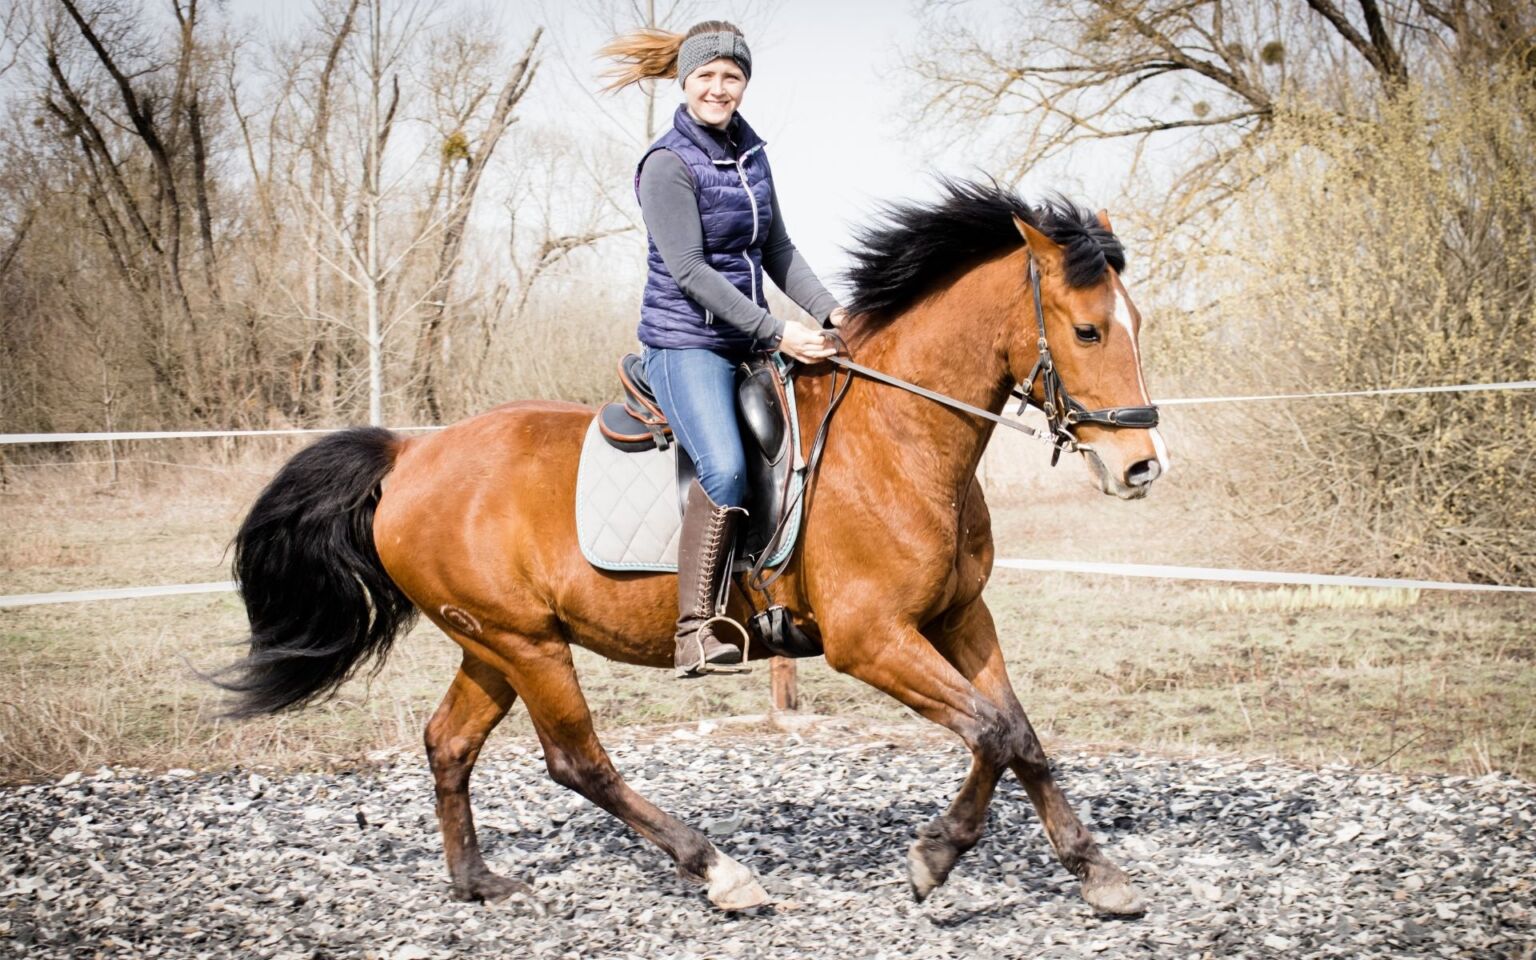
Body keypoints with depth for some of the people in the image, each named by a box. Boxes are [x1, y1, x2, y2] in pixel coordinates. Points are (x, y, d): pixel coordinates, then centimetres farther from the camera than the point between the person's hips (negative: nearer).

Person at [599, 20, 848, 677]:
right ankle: (695, 627, -24)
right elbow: (689, 270, -18)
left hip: (749, 342, 8)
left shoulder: (750, 153, 12)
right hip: (686, 342, -8)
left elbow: (776, 250, 16)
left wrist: (829, 311, 1)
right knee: (726, 469, -29)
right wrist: (777, 333, -22)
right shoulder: (668, 165, -11)